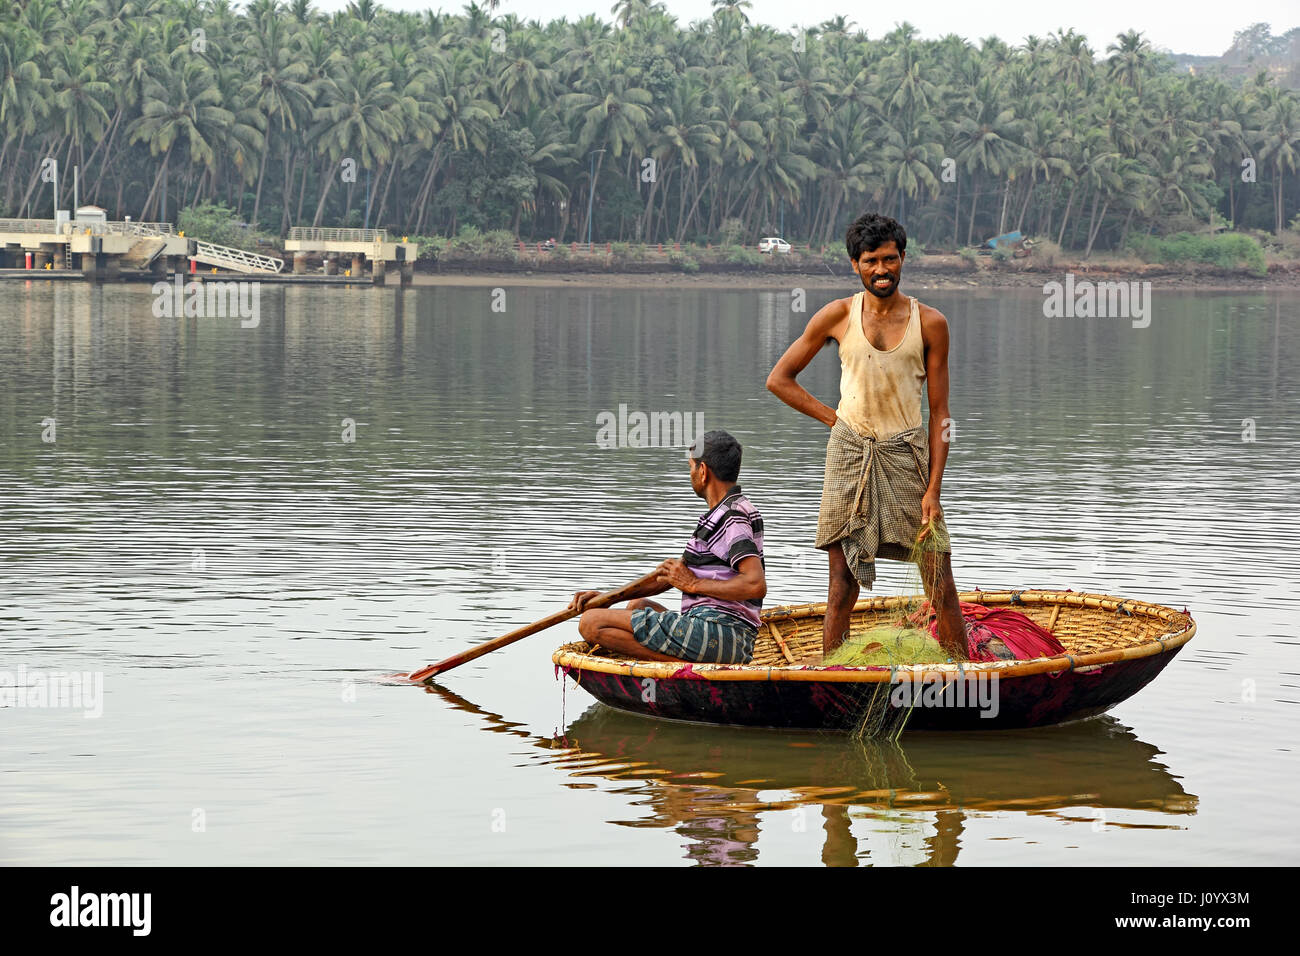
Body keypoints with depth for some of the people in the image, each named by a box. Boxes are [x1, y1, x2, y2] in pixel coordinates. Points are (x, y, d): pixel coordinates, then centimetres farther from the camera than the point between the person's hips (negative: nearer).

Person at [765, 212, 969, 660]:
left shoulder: (929, 323, 0)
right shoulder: (838, 316, 1)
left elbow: (939, 413, 0)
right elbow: (779, 379, 9)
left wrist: (933, 490, -7)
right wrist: (835, 419, 2)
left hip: (908, 452, 0)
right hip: (851, 454, 0)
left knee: (939, 580, -3)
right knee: (842, 581, 1)